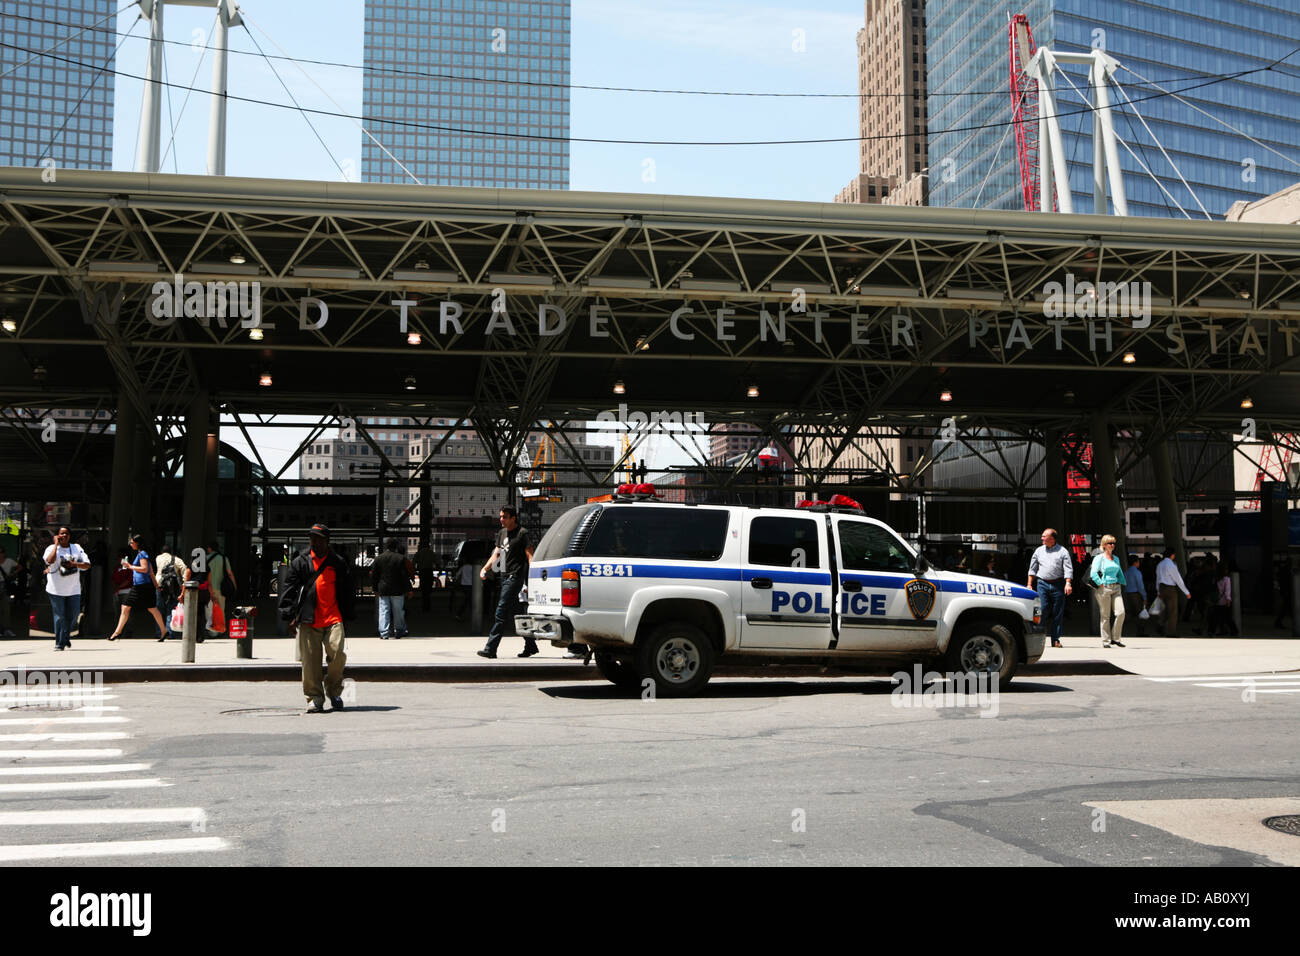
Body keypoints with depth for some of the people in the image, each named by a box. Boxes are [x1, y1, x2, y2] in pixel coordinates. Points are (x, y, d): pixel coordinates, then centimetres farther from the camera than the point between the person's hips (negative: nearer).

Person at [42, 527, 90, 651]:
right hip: (56, 589, -3)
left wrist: (73, 564, -13)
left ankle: (66, 636, 32)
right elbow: (49, 560, -22)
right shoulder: (51, 548, 0)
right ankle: (59, 643, 4)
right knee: (59, 616, -3)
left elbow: (87, 565, 4)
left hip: (73, 589, 3)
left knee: (73, 613, 6)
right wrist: (56, 544, -13)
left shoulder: (77, 548, 9)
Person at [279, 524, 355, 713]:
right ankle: (314, 698, 9)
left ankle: (334, 691, 8)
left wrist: (347, 614, 13)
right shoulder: (300, 562, 8)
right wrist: (289, 617, 1)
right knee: (310, 660, -2)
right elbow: (289, 590, 7)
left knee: (337, 653, -14)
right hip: (308, 621, 0)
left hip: (333, 619, 0)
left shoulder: (338, 563, 10)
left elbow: (349, 590, 17)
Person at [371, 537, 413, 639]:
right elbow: (406, 576, -6)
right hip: (397, 591, -1)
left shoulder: (378, 559, 1)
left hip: (382, 590, 1)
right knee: (398, 611, 9)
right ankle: (398, 632, 15)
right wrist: (408, 590, 1)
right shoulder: (401, 558, -7)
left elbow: (373, 576, 4)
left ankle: (384, 633, -2)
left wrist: (376, 590, 13)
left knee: (383, 611, 4)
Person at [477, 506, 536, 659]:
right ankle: (530, 645, 19)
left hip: (515, 577, -9)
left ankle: (491, 648, -15)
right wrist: (485, 568, 8)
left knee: (501, 612, -13)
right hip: (504, 577, 9)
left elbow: (530, 556, -11)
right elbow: (496, 553, 23)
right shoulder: (501, 533, 18)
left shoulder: (523, 533, -6)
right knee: (513, 614, 11)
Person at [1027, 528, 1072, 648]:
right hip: (1042, 584, 1)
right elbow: (1032, 569, 17)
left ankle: (1056, 639, 8)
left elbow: (1068, 569, -4)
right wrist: (1029, 584, 12)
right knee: (1042, 609, -11)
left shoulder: (1063, 551, 4)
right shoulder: (1039, 551, 13)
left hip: (1058, 585, -1)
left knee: (1058, 613, 1)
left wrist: (1068, 584, -17)